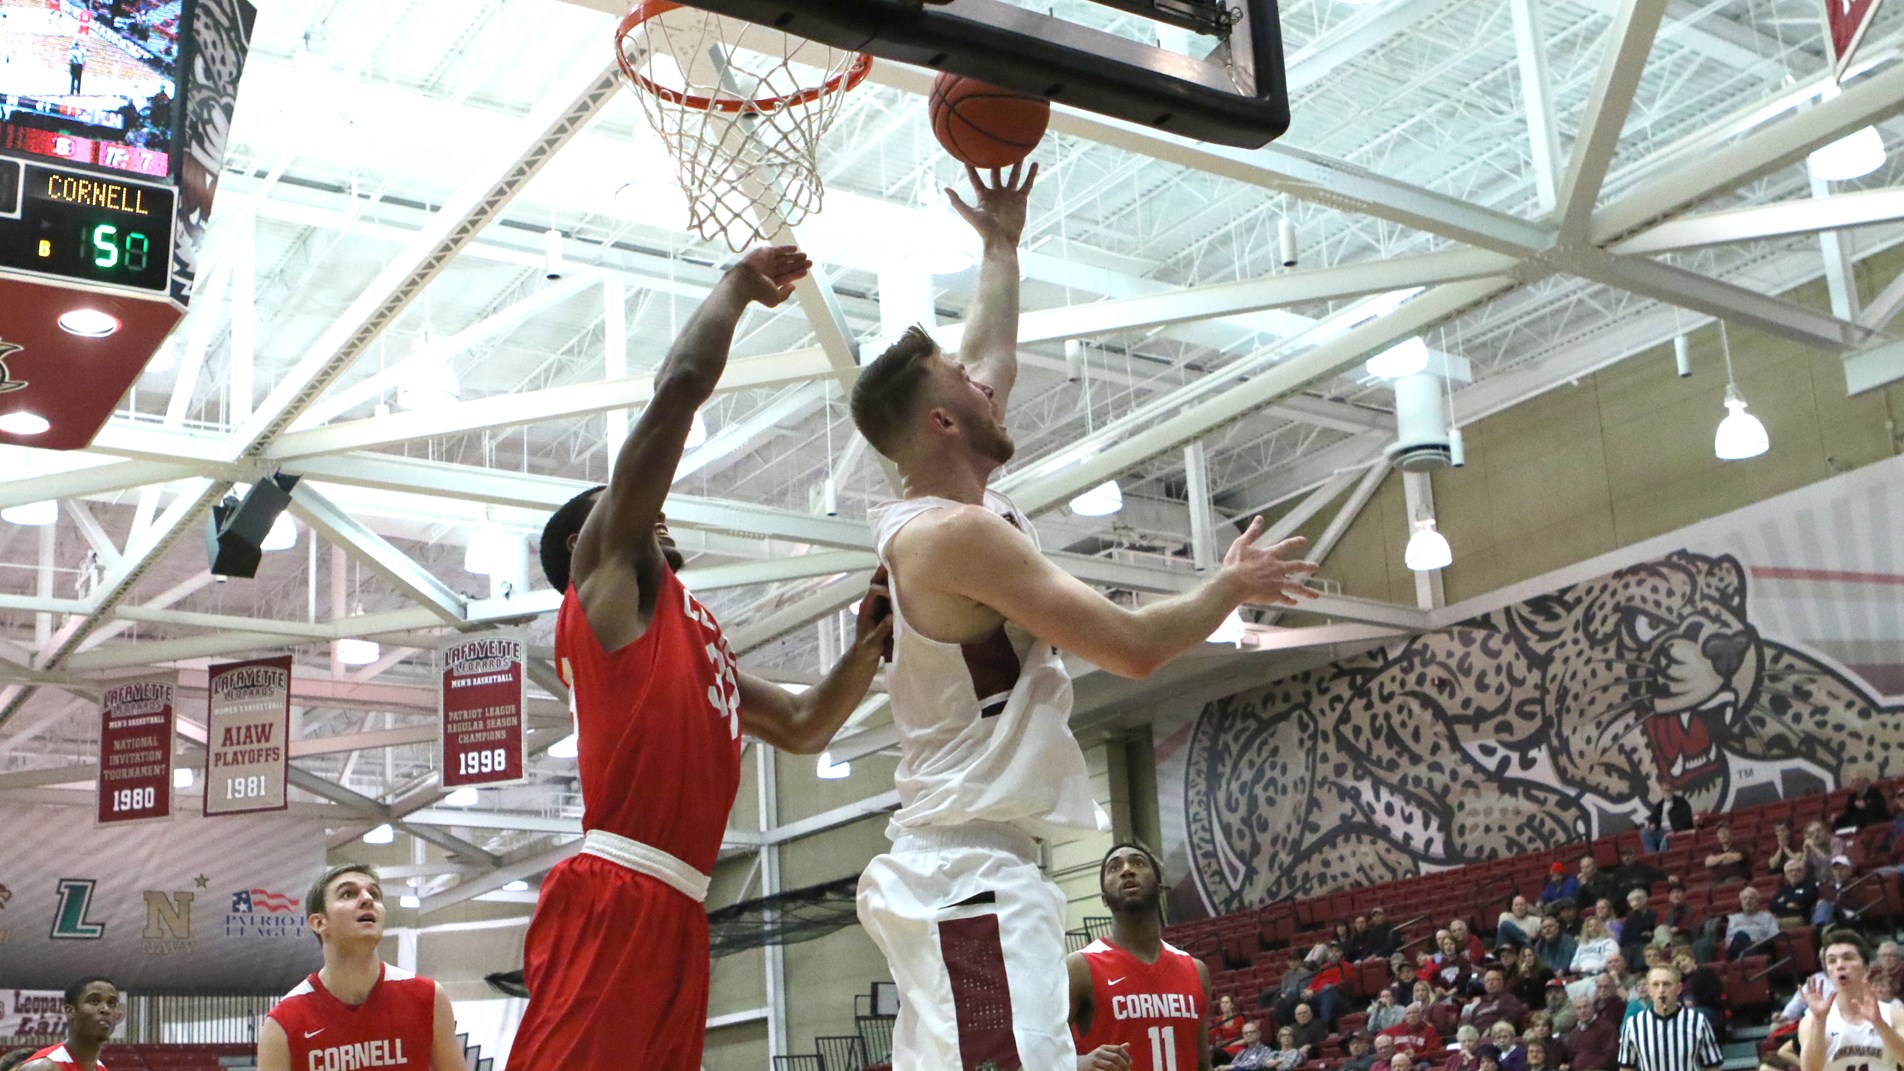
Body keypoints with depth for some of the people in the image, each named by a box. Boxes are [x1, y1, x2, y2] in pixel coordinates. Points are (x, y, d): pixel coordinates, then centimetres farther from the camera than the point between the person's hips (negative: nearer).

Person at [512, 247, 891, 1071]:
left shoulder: (694, 634, 29)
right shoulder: (606, 565, 6)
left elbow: (802, 728, 38)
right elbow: (680, 385, -1)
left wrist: (869, 644, 23)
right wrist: (739, 284, 13)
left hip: (676, 912, 9)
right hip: (611, 904, -9)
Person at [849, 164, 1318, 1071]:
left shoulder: (917, 522, 14)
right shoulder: (961, 533, -15)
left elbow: (992, 357, 31)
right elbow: (1136, 648, -16)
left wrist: (1002, 245, 39)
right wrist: (1232, 586, 1)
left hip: (942, 869, 11)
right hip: (974, 879, -11)